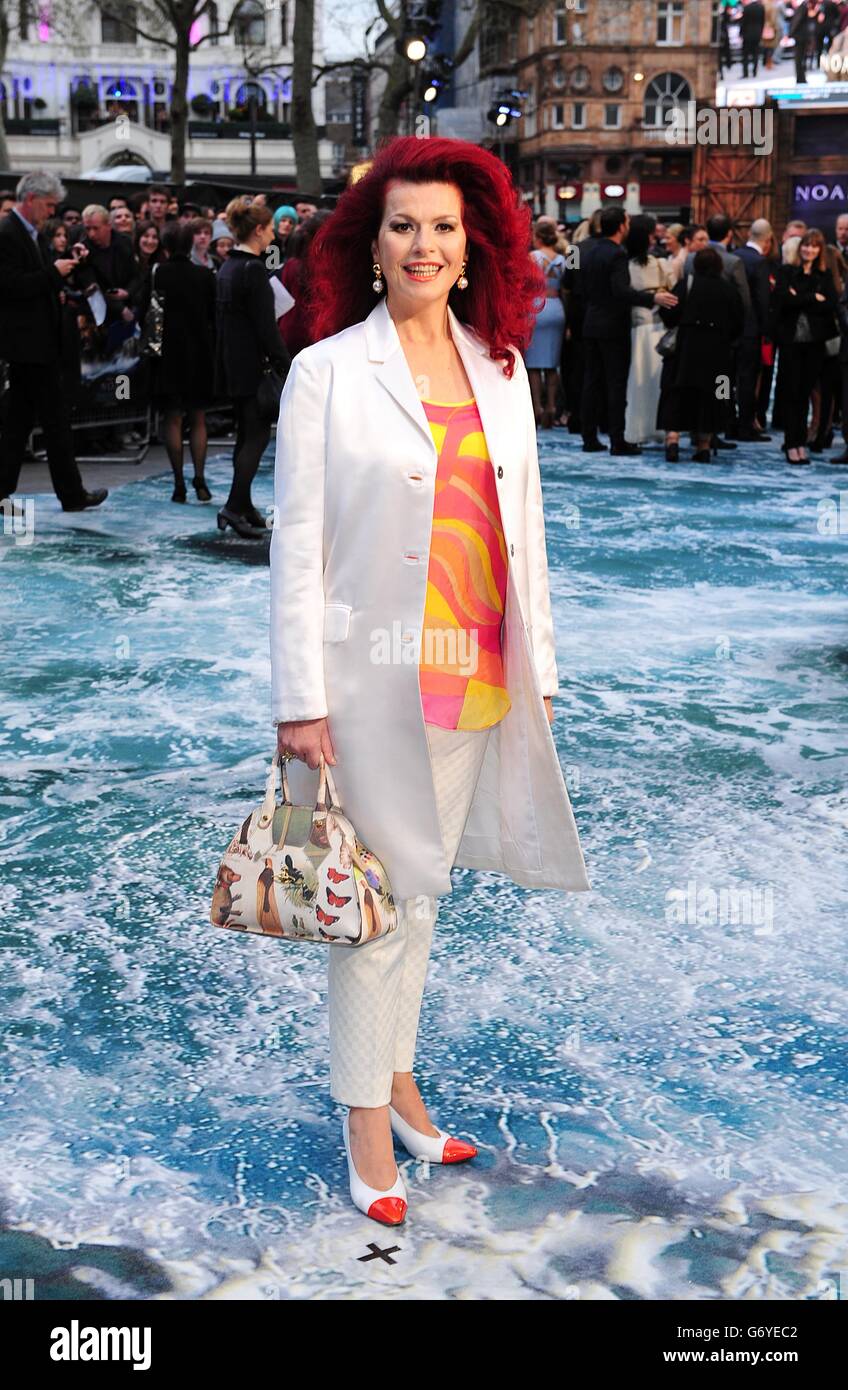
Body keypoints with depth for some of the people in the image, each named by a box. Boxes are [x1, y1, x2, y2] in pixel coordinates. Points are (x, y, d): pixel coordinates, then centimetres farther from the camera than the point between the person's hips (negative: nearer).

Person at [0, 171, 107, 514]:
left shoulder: (32, 233, 16)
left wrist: (65, 264, 6)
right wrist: (54, 272, -16)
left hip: (37, 340, 10)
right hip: (28, 341, -10)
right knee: (55, 417, -4)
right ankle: (72, 494, 4)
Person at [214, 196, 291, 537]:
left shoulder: (227, 267, 12)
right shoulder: (253, 269, -16)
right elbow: (266, 326, -18)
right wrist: (285, 366, -14)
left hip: (232, 363, 9)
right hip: (252, 364, -9)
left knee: (246, 434, 13)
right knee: (257, 435, -5)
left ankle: (244, 507, 18)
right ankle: (234, 506, -9)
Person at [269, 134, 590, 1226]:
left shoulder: (502, 369, 9)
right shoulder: (326, 371, -5)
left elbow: (522, 526, 12)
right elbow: (296, 546, -8)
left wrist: (537, 669, 10)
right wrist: (300, 702, -11)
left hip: (476, 678, 5)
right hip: (374, 679, -4)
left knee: (423, 887, 16)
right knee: (384, 897, 3)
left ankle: (398, 1076, 32)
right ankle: (366, 1120, 19)